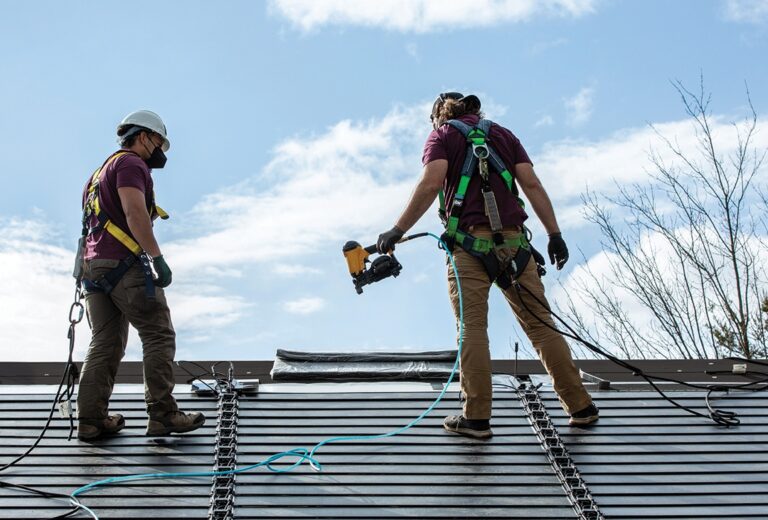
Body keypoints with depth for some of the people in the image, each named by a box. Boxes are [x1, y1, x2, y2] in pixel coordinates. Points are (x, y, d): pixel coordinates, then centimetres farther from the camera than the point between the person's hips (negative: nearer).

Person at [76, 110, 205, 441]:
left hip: (94, 265, 9)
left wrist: (150, 217, 21)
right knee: (159, 336, -6)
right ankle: (163, 414, -8)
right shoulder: (131, 163, -3)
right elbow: (134, 211, -18)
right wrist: (158, 258, -20)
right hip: (124, 263, -9)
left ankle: (91, 420, 2)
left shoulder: (104, 169, 28)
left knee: (105, 343, 6)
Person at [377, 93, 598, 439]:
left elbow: (431, 184, -9)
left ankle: (476, 417, -1)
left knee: (472, 329, 0)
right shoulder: (503, 134, 22)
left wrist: (398, 230, -9)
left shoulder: (443, 135, 10)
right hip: (513, 242, 4)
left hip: (469, 244, -4)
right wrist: (555, 234, 6)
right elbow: (531, 184, 9)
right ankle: (580, 407, 12)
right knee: (541, 324, 8)